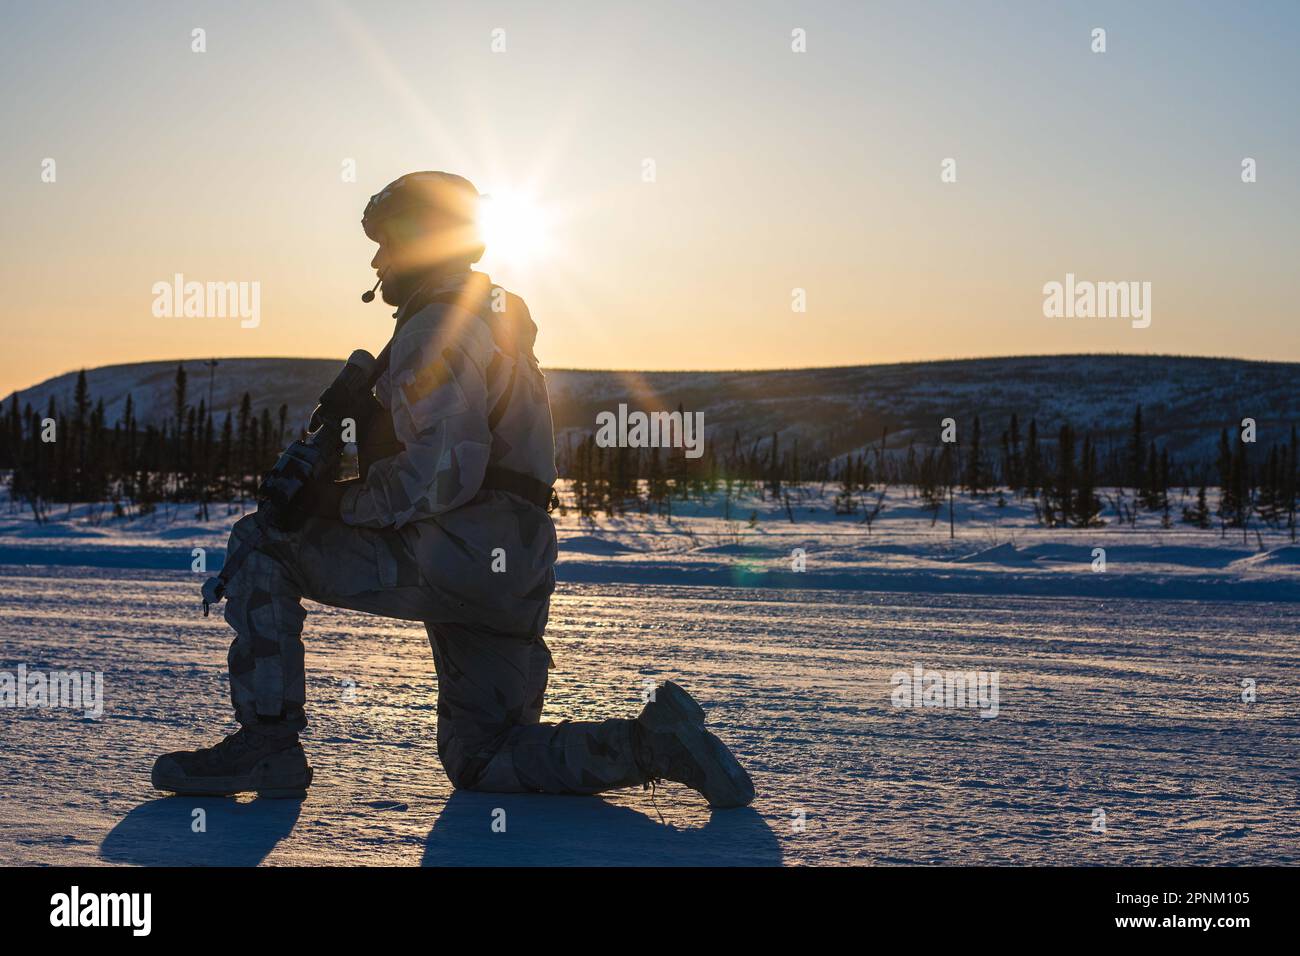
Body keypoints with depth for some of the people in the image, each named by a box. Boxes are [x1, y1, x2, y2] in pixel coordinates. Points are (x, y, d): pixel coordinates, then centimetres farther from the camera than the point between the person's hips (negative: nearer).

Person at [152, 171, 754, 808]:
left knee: (260, 545, 0)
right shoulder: (497, 319, 24)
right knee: (479, 761, 15)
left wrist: (341, 504, -9)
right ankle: (652, 742, -2)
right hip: (513, 571, 10)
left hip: (454, 553, -10)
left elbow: (442, 475, -21)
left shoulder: (437, 329, -9)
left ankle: (267, 745, -3)